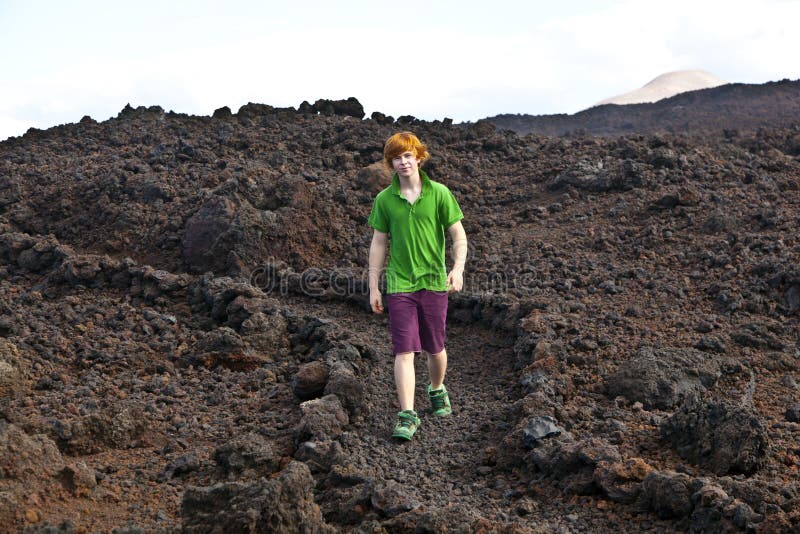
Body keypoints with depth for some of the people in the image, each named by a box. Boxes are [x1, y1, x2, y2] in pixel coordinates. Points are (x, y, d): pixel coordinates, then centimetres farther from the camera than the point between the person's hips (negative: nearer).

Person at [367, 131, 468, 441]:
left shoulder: (439, 193, -2)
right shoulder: (384, 200, 2)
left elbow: (458, 236, 0)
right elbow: (378, 244, 7)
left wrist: (458, 269, -16)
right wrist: (373, 288, 5)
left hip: (434, 282, 0)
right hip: (399, 284, 0)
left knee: (435, 348, 13)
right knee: (404, 351, -7)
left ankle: (437, 391, 41)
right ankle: (407, 416, -6)